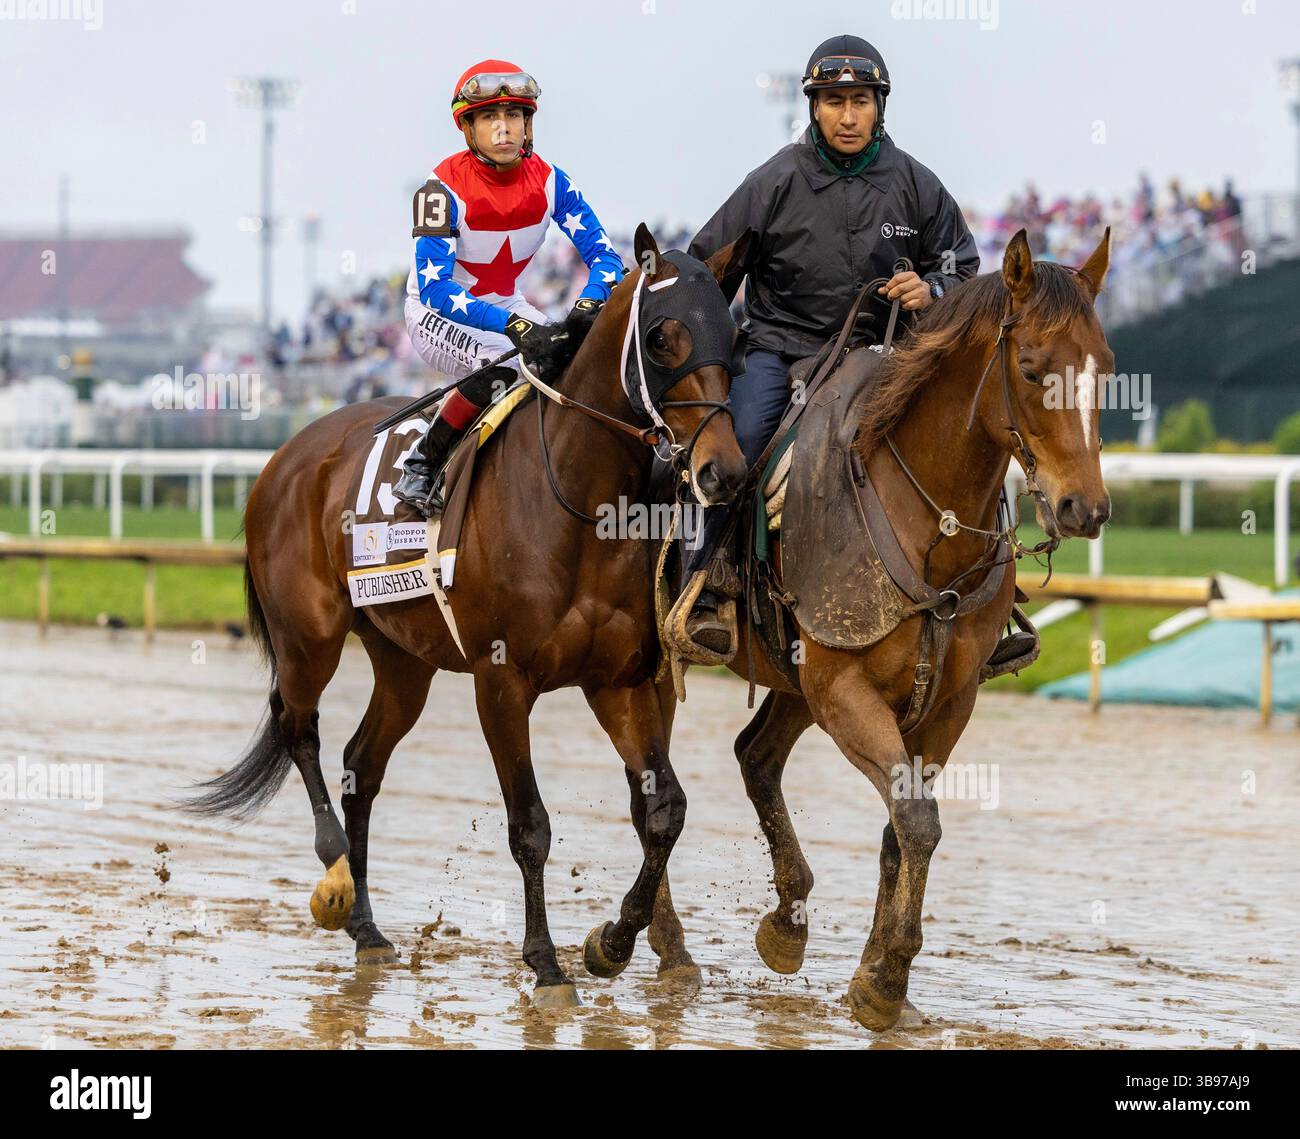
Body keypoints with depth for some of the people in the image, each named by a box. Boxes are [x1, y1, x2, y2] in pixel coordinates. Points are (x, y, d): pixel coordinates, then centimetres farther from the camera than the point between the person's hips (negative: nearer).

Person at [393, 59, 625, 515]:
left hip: (507, 306, 5)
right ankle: (420, 468, -18)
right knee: (499, 366, -35)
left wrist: (587, 308, -35)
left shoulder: (548, 181, -11)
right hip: (436, 312, -5)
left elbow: (603, 254, -13)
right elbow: (434, 288, -32)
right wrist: (512, 325, -43)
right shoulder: (444, 188, -25)